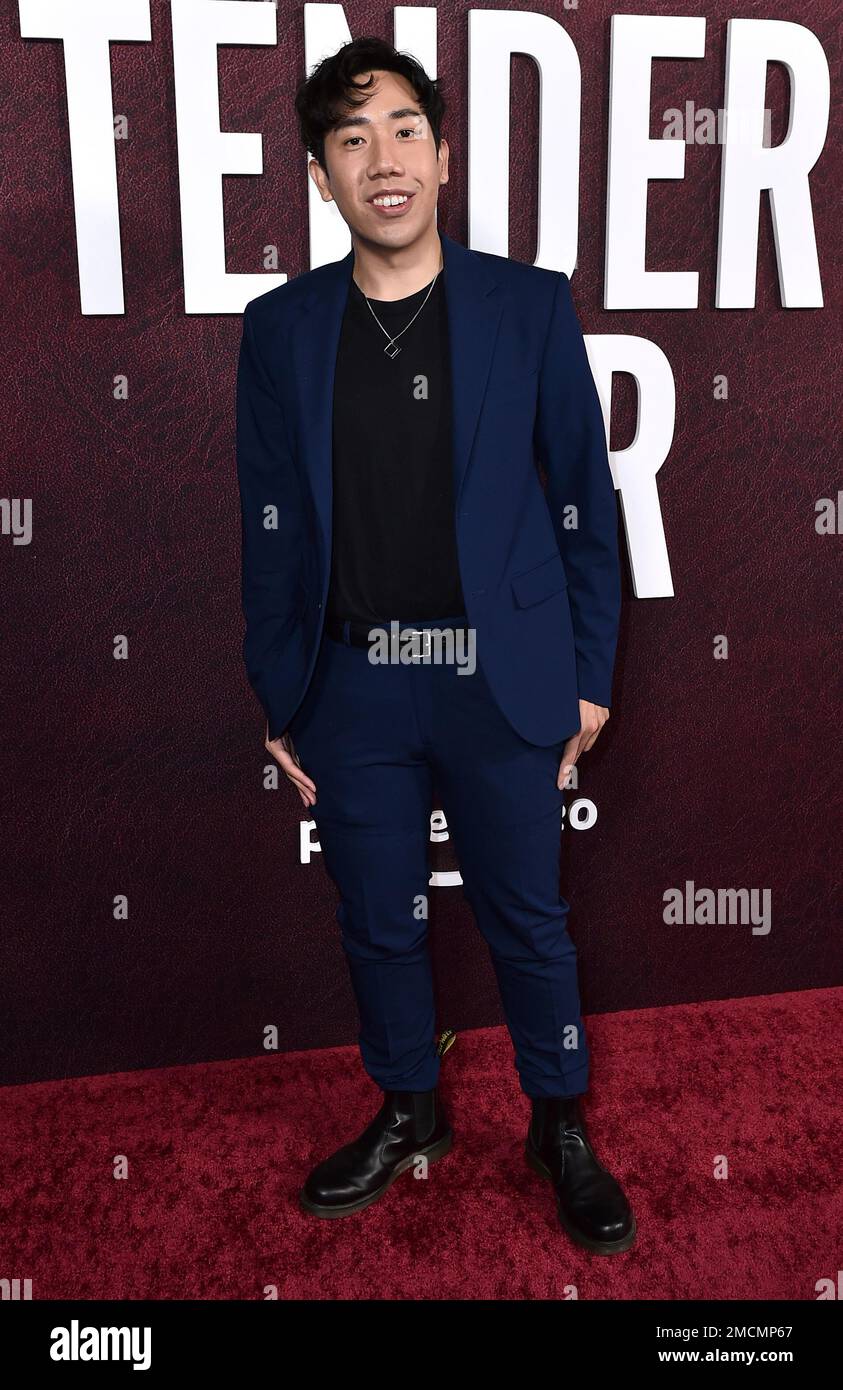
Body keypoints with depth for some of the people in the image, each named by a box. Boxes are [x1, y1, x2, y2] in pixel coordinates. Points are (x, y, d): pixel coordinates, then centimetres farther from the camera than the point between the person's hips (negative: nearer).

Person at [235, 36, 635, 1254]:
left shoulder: (530, 307, -1)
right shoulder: (281, 329, 3)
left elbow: (584, 502, 1)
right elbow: (271, 531, 4)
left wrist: (588, 676, -1)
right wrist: (281, 701, 3)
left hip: (505, 684, -1)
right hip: (354, 689, 2)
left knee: (529, 920, 12)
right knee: (378, 920, 15)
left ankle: (561, 1128, 35)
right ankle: (408, 1111, 40)